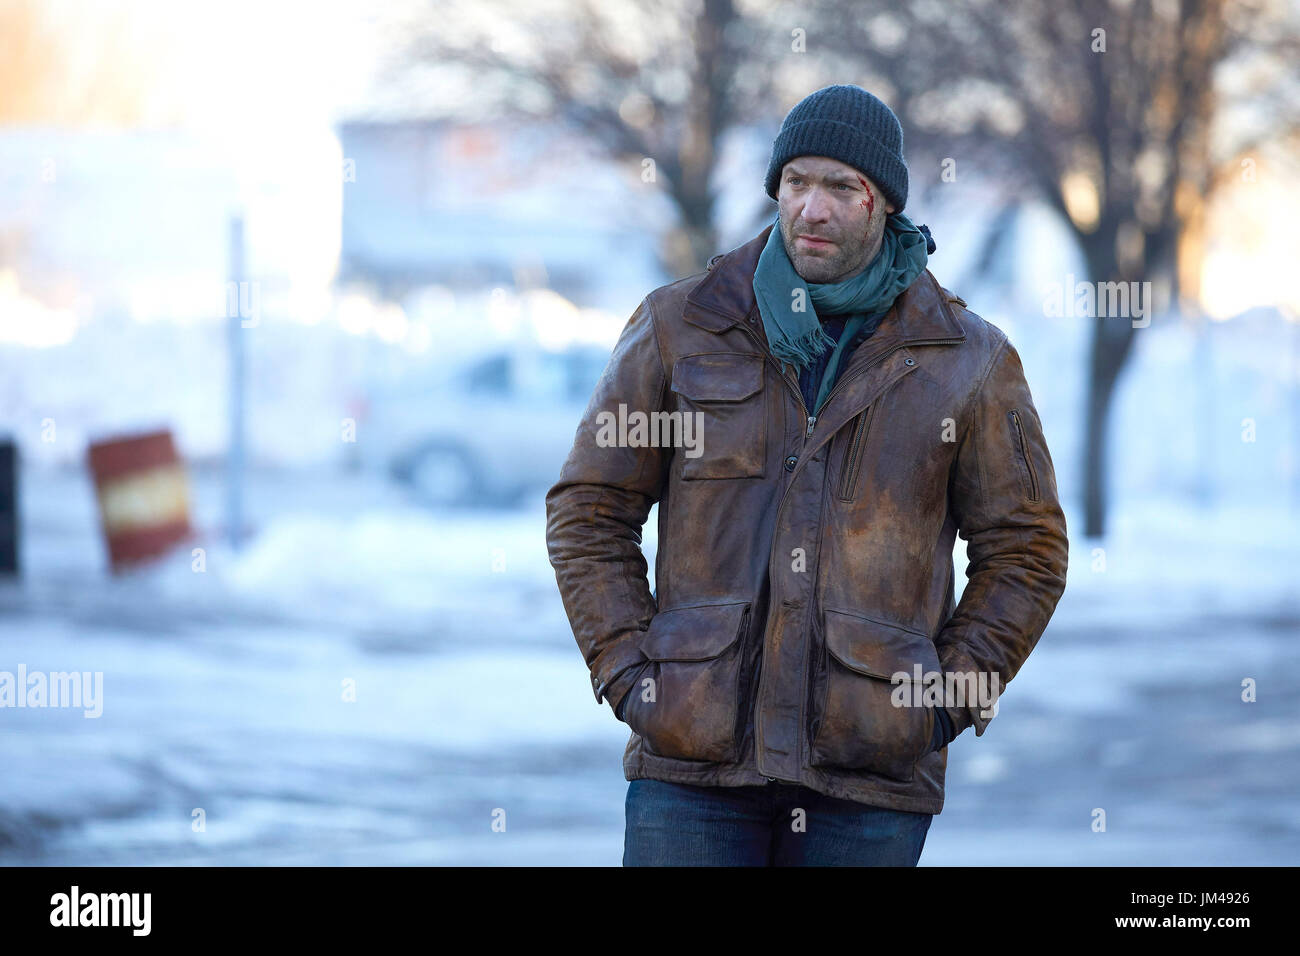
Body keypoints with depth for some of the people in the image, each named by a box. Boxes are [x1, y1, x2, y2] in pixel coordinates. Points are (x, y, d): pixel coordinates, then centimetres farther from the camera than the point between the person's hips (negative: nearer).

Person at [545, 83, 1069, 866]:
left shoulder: (967, 360, 5)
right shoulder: (682, 326, 6)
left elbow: (1024, 551, 9)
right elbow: (591, 509, 9)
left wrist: (945, 700, -1)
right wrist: (628, 675, -1)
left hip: (869, 773, 0)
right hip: (697, 750, 0)